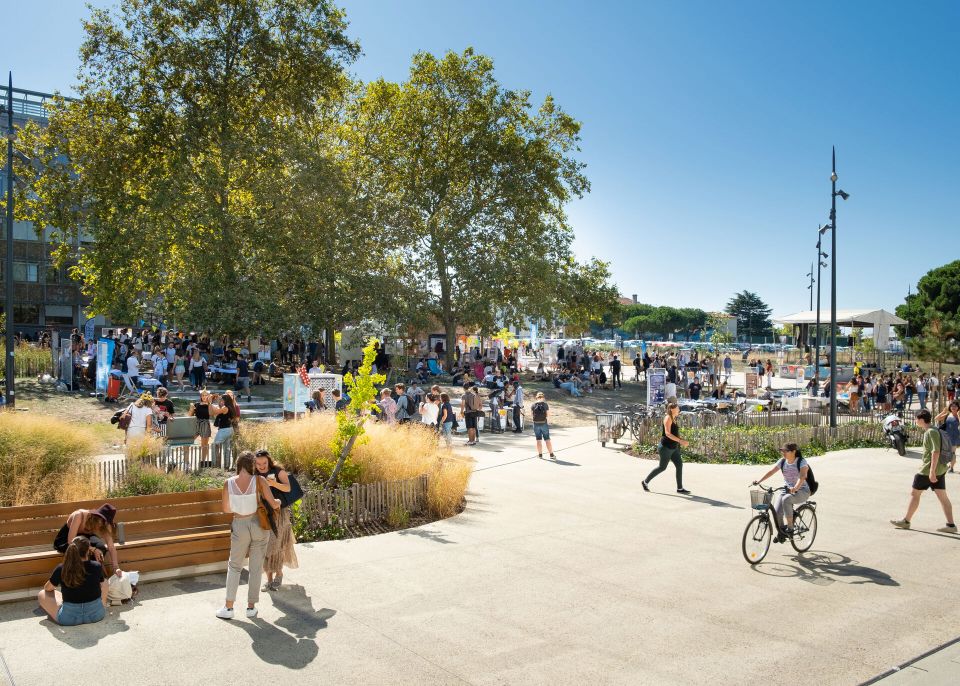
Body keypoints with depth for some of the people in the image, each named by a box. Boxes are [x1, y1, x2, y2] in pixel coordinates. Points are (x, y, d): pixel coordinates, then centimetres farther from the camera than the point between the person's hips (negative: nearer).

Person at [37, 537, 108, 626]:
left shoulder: (61, 569, -12)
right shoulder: (96, 566, -10)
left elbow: (47, 588, 8)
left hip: (70, 618, 1)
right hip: (96, 614, 0)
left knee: (42, 594, 19)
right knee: (105, 581, 27)